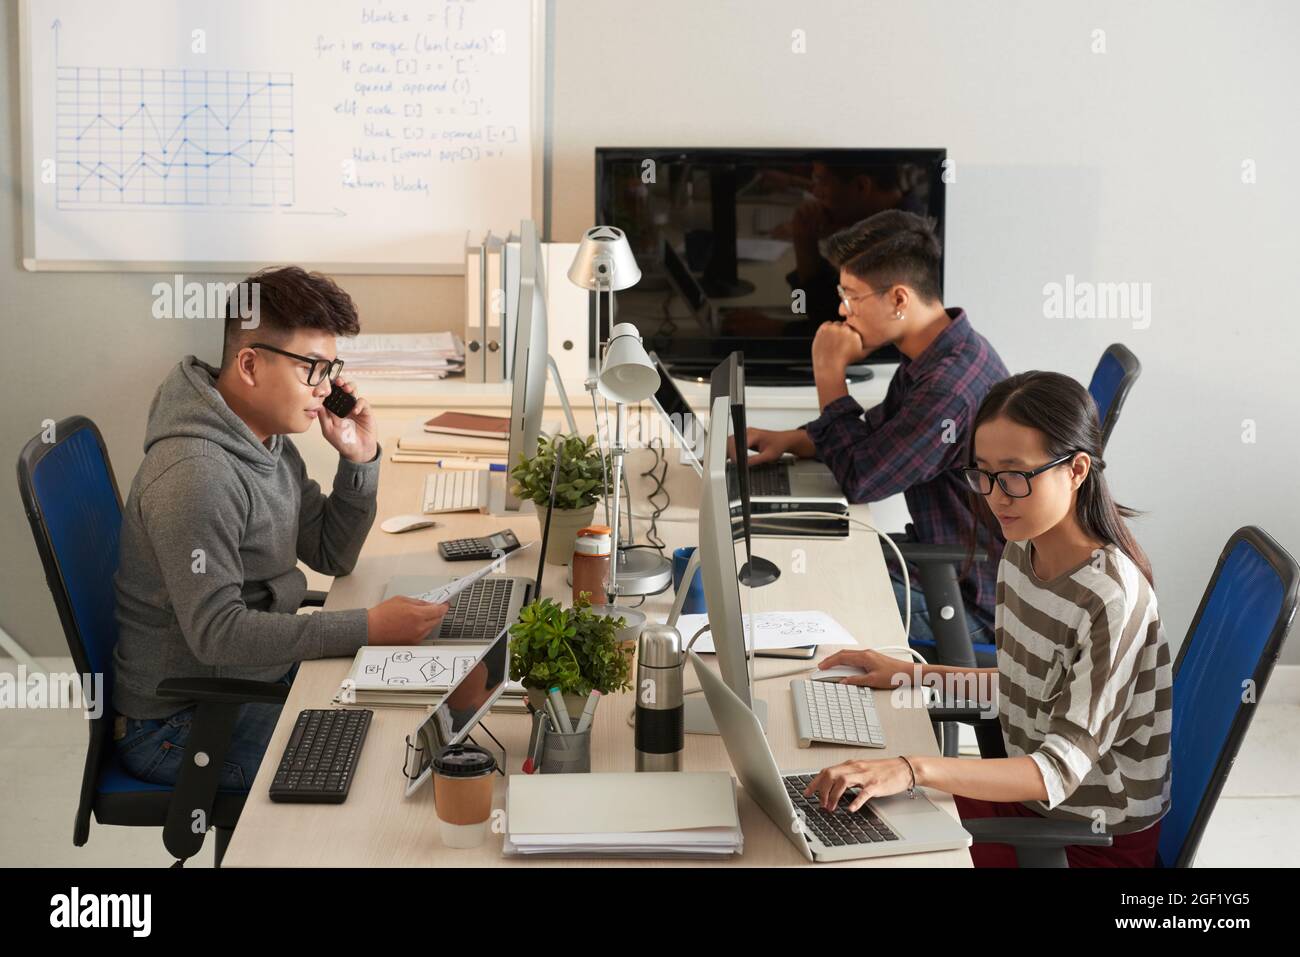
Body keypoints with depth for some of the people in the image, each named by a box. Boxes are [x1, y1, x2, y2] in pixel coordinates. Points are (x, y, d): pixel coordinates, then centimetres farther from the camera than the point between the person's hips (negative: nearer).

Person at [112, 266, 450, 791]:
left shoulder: (267, 442, 5)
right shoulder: (195, 475, -27)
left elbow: (332, 556, 12)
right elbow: (215, 632, -31)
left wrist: (359, 460, -4)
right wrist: (367, 628, -33)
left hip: (262, 673, 9)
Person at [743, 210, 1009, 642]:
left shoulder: (951, 387, -30)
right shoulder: (930, 356, 4)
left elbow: (859, 479, -21)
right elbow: (875, 431, 19)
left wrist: (830, 372, -13)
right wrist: (787, 441, 1)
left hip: (974, 603, -9)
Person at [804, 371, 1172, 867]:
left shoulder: (1112, 597, -26)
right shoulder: (1022, 552, -1)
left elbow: (1063, 769, -30)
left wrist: (915, 770, -41)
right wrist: (913, 674, 9)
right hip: (1028, 800, 7)